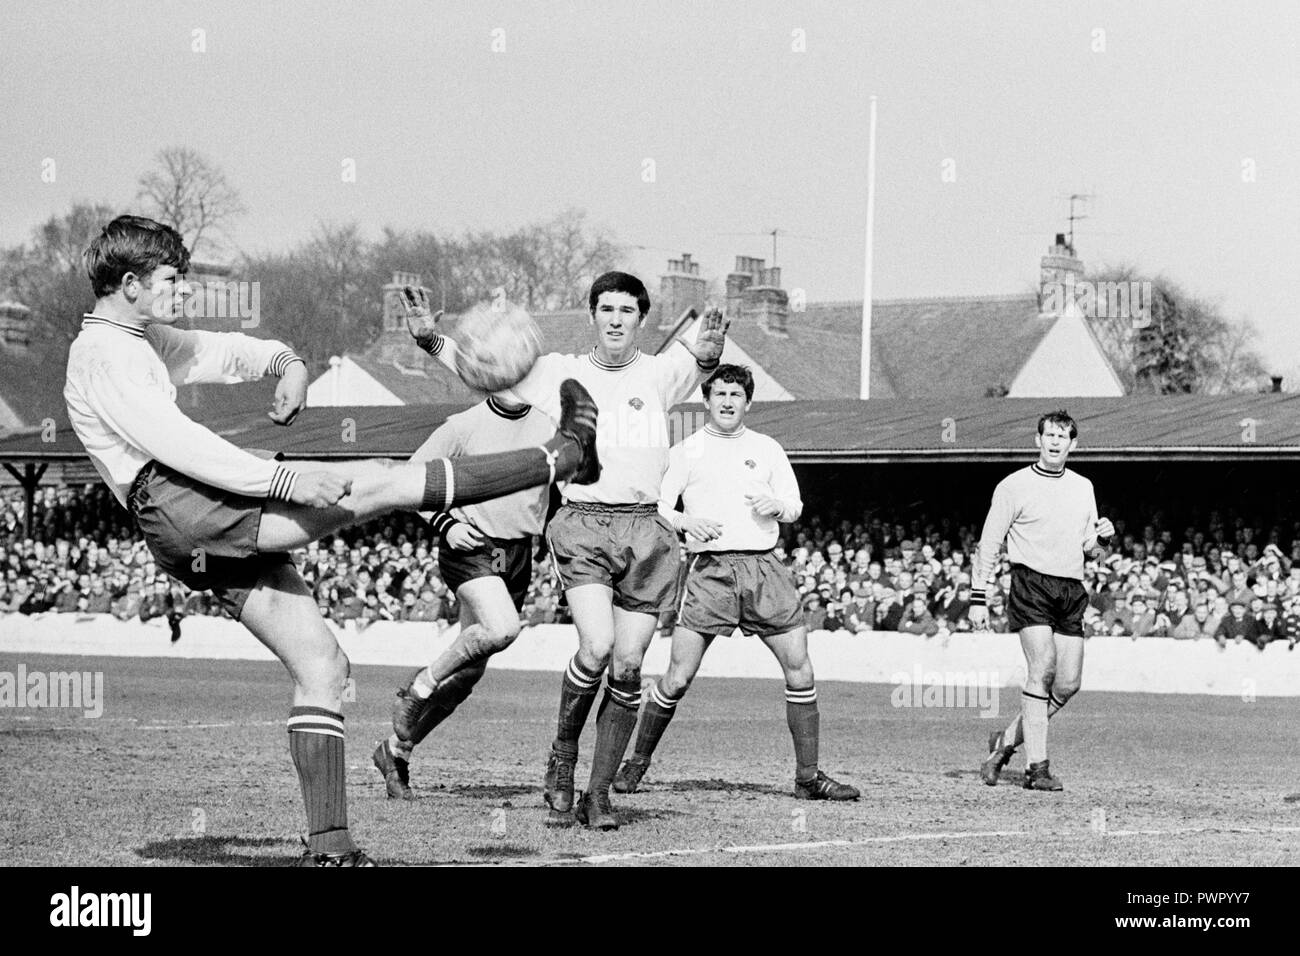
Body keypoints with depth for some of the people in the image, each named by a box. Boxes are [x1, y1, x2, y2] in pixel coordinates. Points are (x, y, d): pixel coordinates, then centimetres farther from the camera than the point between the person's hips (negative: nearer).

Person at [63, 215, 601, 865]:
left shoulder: (145, 340, 24)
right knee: (376, 483, -13)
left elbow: (223, 352, 32)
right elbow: (175, 444, -18)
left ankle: (328, 846, 3)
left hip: (221, 534, 10)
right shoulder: (102, 354, -7)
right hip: (178, 506, -10)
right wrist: (286, 480, -24)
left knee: (321, 665, 4)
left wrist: (287, 365, 7)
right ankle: (562, 456, -11)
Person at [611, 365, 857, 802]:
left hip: (764, 567, 3)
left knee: (800, 670, -4)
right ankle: (638, 762, 10)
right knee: (678, 677, -8)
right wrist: (685, 522, -14)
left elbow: (795, 506, 16)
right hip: (710, 568, -3)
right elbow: (657, 507, 5)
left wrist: (775, 505, -6)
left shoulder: (767, 449, 16)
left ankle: (808, 776, 3)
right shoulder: (686, 451, 9)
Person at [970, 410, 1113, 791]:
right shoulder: (1014, 486, 0)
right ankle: (1036, 767, -16)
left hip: (1071, 589, 6)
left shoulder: (1083, 488, 16)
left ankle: (1007, 741, 17)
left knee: (1068, 684, -1)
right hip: (1031, 584, -5)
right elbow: (989, 545, 1)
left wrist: (1101, 535, 0)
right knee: (1043, 667, -19)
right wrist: (978, 596, -4)